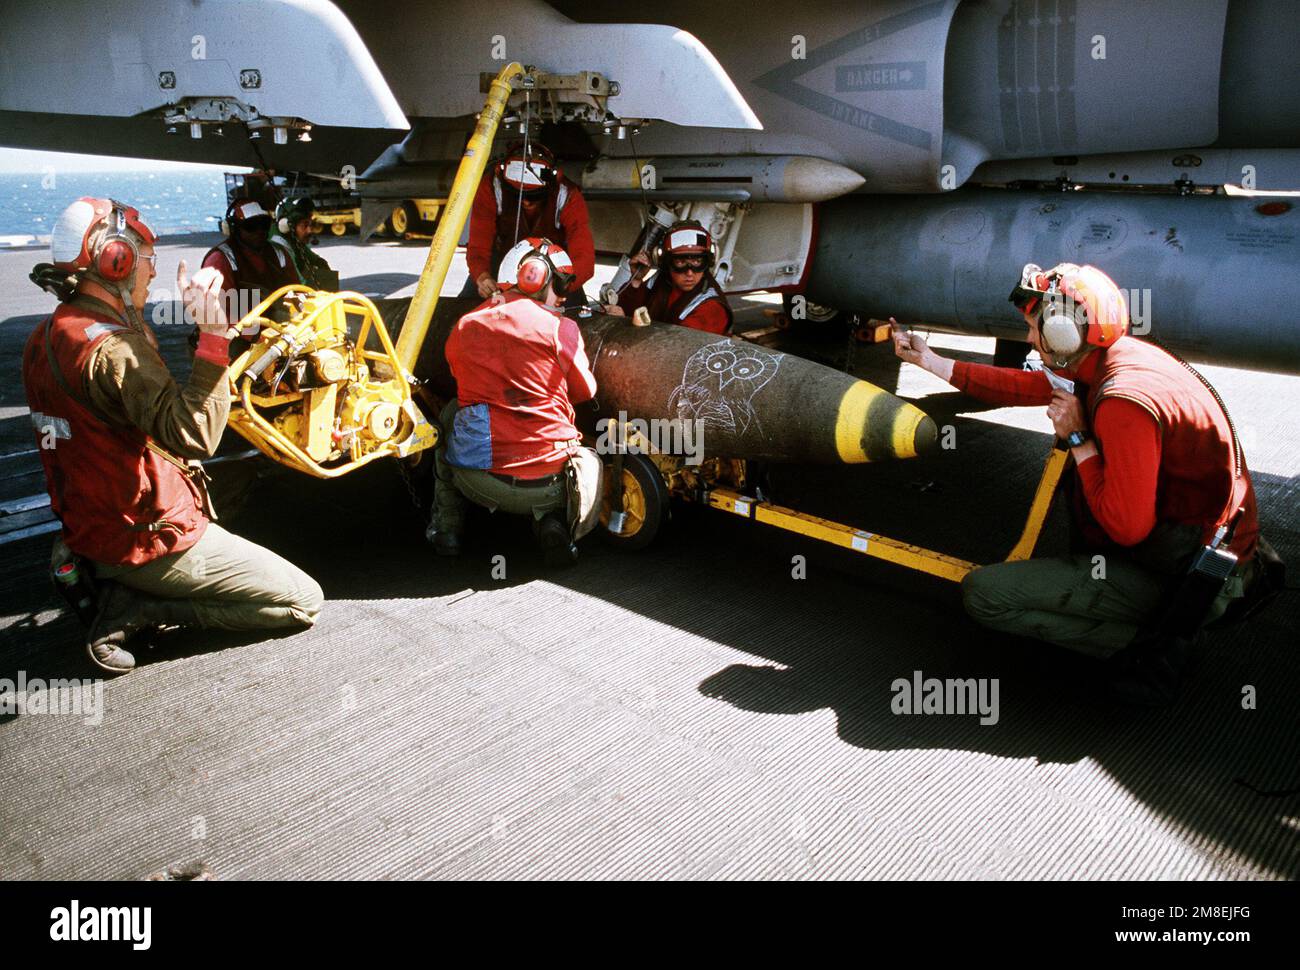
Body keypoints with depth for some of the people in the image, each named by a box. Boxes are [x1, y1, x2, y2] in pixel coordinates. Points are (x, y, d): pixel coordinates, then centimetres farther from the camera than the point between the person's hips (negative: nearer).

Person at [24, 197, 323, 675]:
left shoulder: (46, 336, 4)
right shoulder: (111, 349, -26)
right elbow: (193, 435, -38)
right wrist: (213, 336, -40)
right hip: (152, 539, -9)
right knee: (304, 600, -3)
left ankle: (115, 586, 12)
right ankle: (136, 610, -6)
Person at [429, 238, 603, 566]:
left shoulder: (465, 327, 8)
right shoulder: (561, 328, -3)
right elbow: (585, 391, 11)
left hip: (476, 481, 2)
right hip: (546, 485, -2)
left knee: (451, 413, 32)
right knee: (590, 462, 32)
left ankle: (446, 526, 27)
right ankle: (553, 517, 1)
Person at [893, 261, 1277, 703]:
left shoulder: (1125, 401, -30)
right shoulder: (1111, 359, -1)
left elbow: (1126, 528, -27)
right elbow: (1022, 386, 11)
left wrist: (1078, 439, -19)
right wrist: (930, 361, 14)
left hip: (1181, 578, -9)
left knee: (982, 593, -14)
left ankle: (1146, 646, -5)